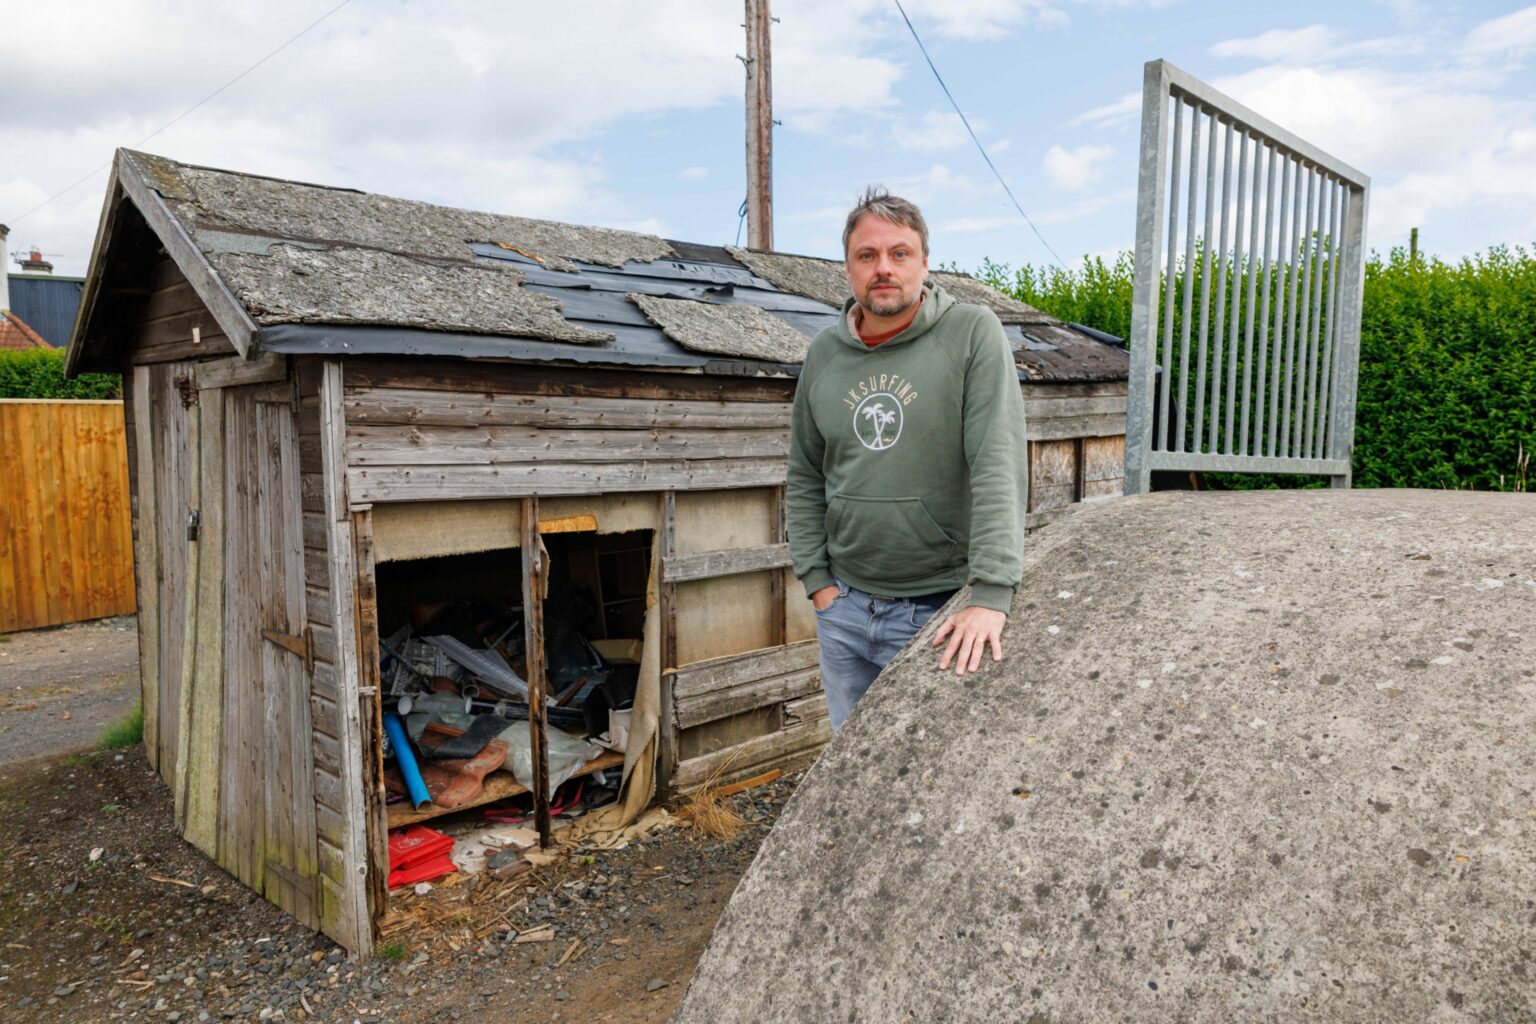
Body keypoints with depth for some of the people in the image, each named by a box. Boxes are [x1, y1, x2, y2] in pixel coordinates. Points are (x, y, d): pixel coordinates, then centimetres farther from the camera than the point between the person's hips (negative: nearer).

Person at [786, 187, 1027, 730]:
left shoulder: (973, 333, -11)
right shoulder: (824, 354, 4)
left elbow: (998, 467, -19)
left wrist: (990, 596, -25)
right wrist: (816, 579, 3)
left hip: (939, 609, -4)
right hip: (843, 605, 5)